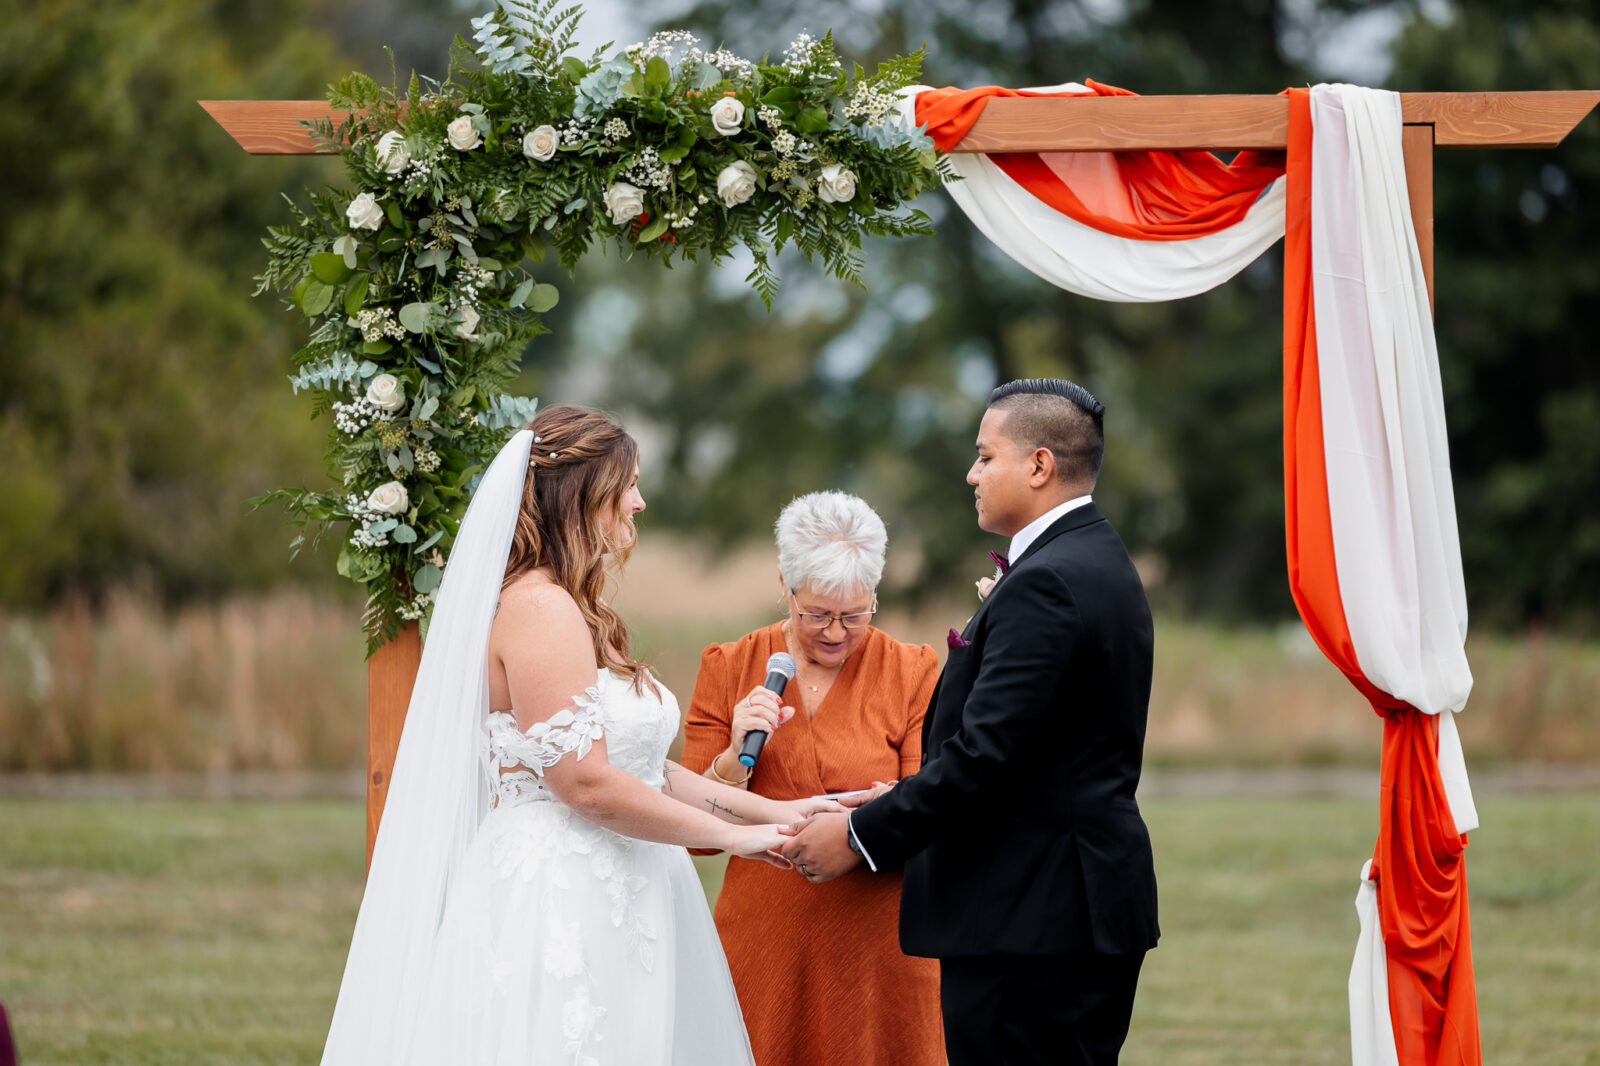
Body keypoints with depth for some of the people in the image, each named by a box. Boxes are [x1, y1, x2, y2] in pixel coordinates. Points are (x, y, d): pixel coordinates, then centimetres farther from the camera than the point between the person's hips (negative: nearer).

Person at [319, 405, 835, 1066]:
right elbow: (586, 783, -19)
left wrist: (773, 812, 12)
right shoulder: (537, 608, -13)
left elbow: (641, 766, 18)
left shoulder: (573, 612, 19)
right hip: (558, 905, -10)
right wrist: (734, 837, -10)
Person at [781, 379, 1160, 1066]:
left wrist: (862, 835, -12)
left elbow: (985, 755, -22)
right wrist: (905, 808, 13)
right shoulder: (1102, 564, 17)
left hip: (1026, 925, -11)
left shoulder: (1045, 583, -16)